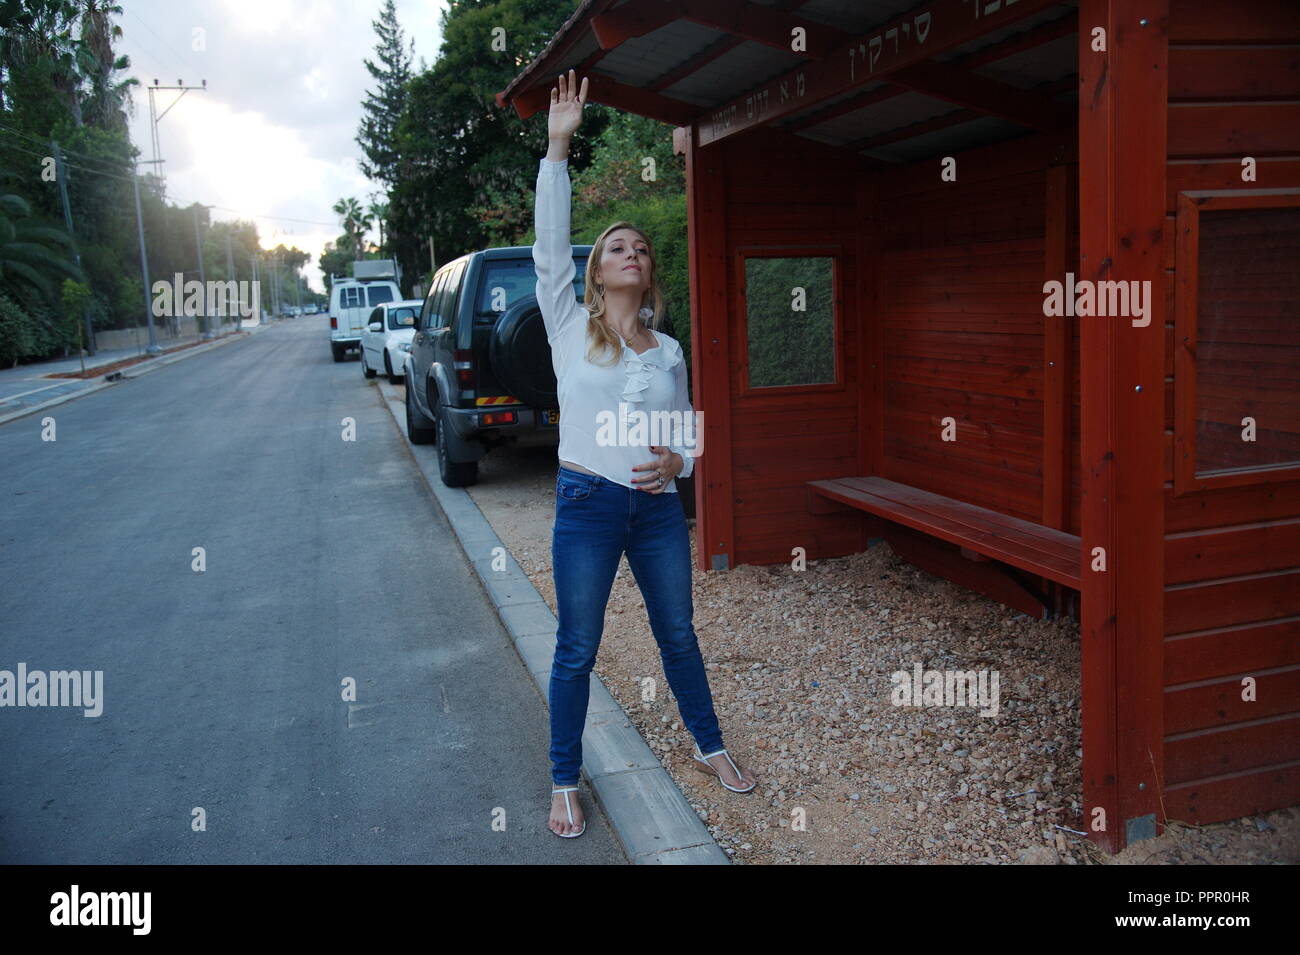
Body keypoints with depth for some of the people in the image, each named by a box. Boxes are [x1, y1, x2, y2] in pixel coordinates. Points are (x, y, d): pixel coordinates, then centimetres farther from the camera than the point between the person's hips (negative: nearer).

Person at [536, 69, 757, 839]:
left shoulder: (669, 351, 8)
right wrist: (558, 148, -18)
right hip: (588, 505, -3)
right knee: (577, 652, 6)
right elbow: (550, 247, -12)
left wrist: (678, 463, -10)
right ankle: (566, 784, 22)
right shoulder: (570, 328, -1)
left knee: (679, 635, 16)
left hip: (659, 508, 3)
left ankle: (709, 746, 37)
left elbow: (687, 431, 14)